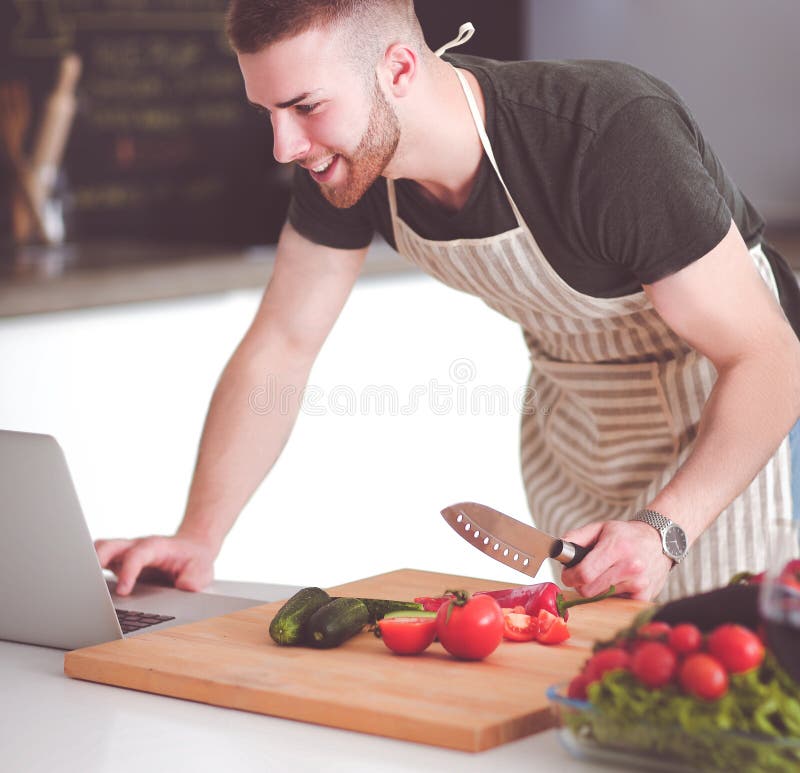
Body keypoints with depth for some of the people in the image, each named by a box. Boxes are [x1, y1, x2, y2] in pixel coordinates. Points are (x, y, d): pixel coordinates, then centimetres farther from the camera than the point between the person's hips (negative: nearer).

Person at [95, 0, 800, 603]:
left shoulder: (615, 140, -36)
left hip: (729, 411, -5)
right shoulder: (345, 157, -18)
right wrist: (198, 537, -18)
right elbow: (280, 346, -8)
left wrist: (663, 529, -44)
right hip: (570, 409, 5)